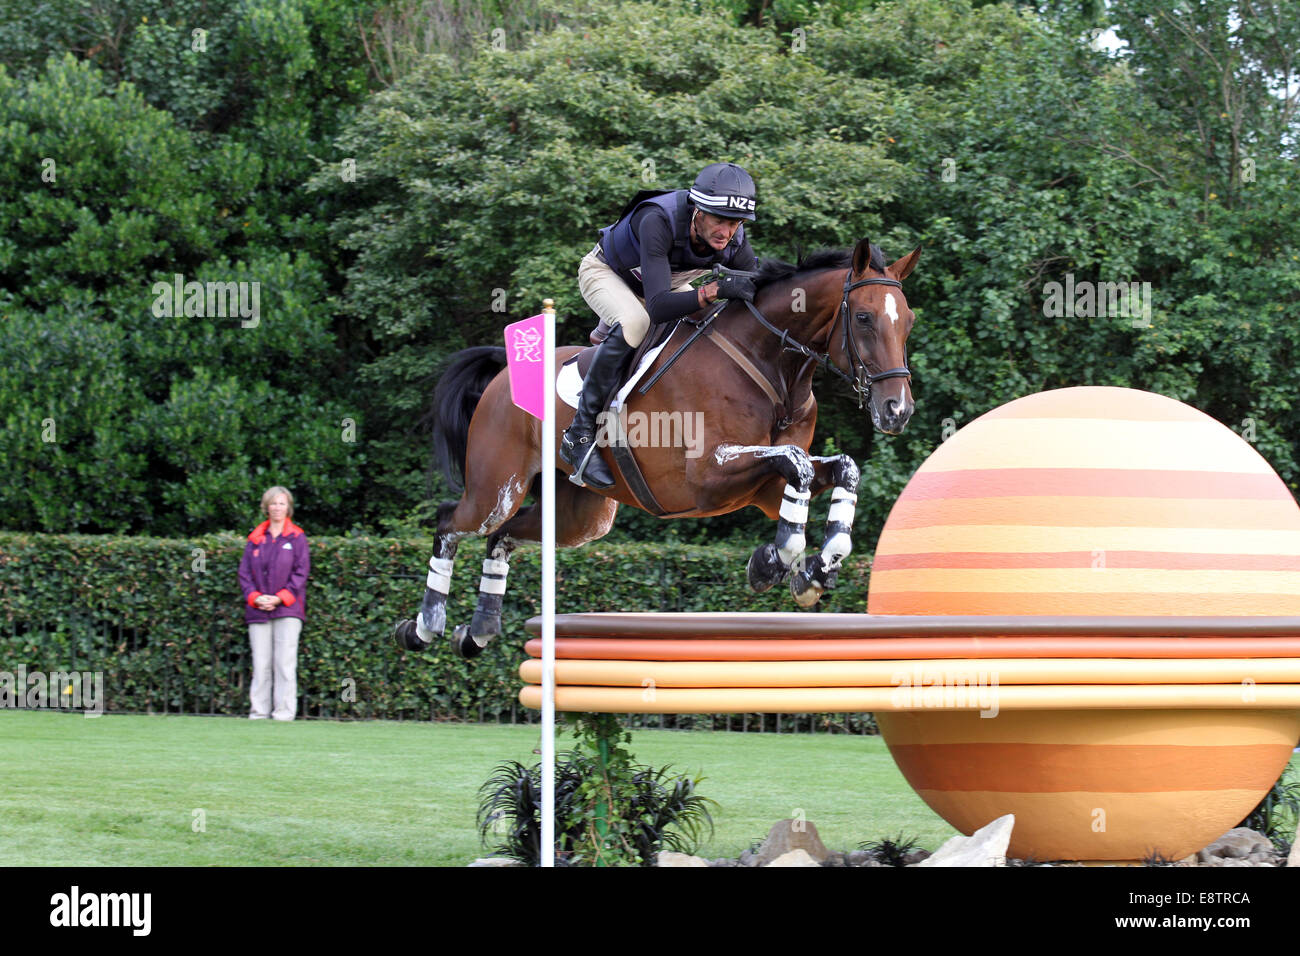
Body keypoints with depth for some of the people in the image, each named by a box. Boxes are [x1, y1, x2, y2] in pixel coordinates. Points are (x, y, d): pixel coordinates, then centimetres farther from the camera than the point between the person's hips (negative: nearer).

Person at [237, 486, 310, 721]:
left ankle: (284, 712, -6)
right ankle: (259, 712, 5)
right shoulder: (255, 538, 13)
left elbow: (301, 572, 0)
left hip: (287, 611, -3)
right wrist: (255, 597, -6)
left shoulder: (296, 537, 5)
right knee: (260, 664, 1)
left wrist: (279, 598, -9)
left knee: (285, 663, -8)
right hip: (258, 611, 3)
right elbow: (244, 572, 11)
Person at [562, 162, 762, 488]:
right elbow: (658, 307, -52)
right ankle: (580, 434, -29)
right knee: (633, 323, -36)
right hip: (605, 273, -7)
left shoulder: (733, 242, -27)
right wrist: (716, 289, -62)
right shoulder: (658, 222, -43)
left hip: (664, 279, 7)